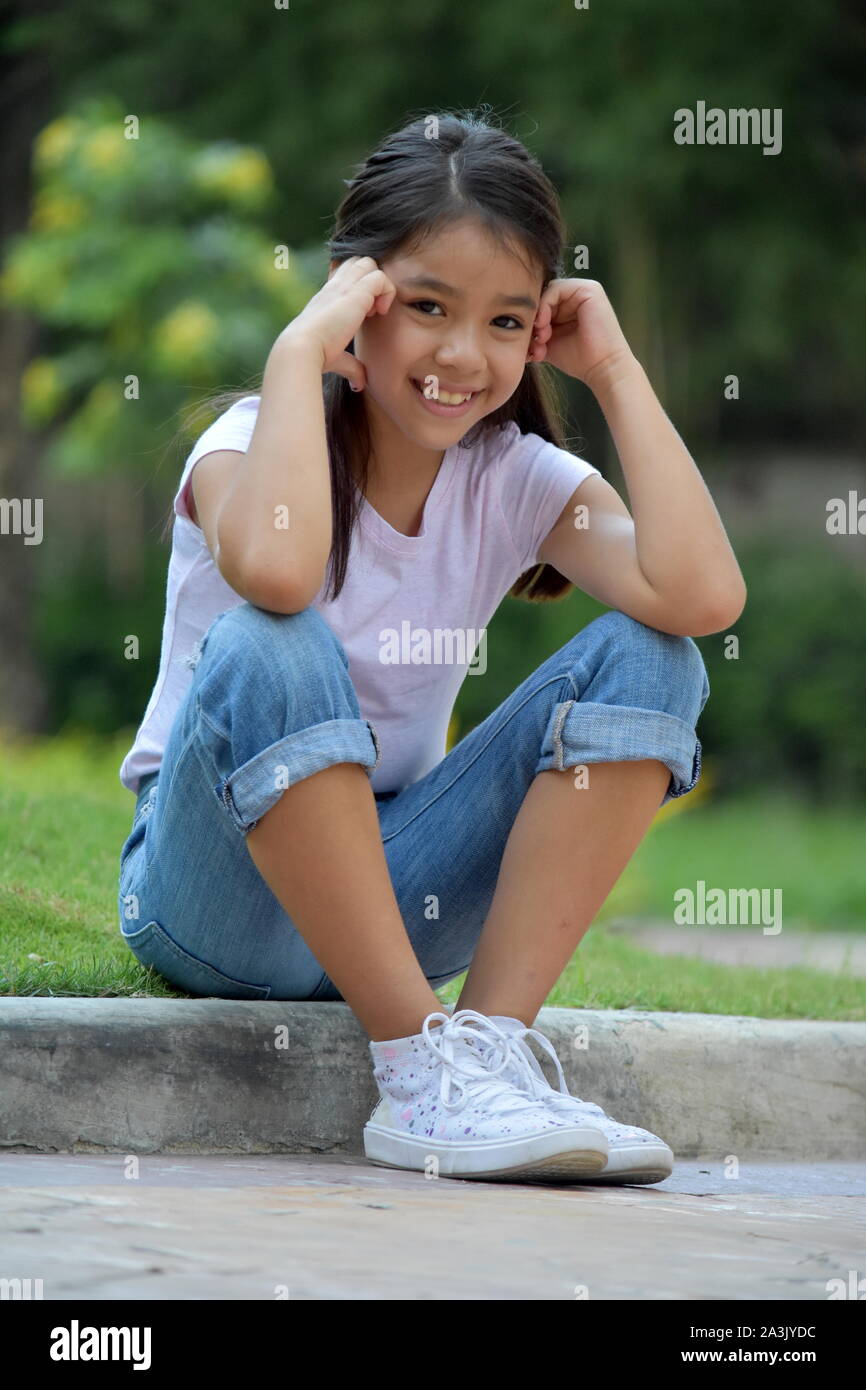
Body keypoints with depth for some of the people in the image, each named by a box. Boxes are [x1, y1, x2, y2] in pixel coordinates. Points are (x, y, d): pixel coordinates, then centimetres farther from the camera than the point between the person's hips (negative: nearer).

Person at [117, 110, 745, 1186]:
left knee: (643, 659, -14)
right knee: (270, 653, -35)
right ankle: (423, 1070, -31)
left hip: (389, 889, 4)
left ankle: (493, 1041, -24)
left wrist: (617, 370, -15)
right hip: (213, 891, -4)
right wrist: (299, 348, -29)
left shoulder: (516, 480, -1)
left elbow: (704, 596, -22)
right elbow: (275, 570, -40)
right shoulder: (255, 442, -13)